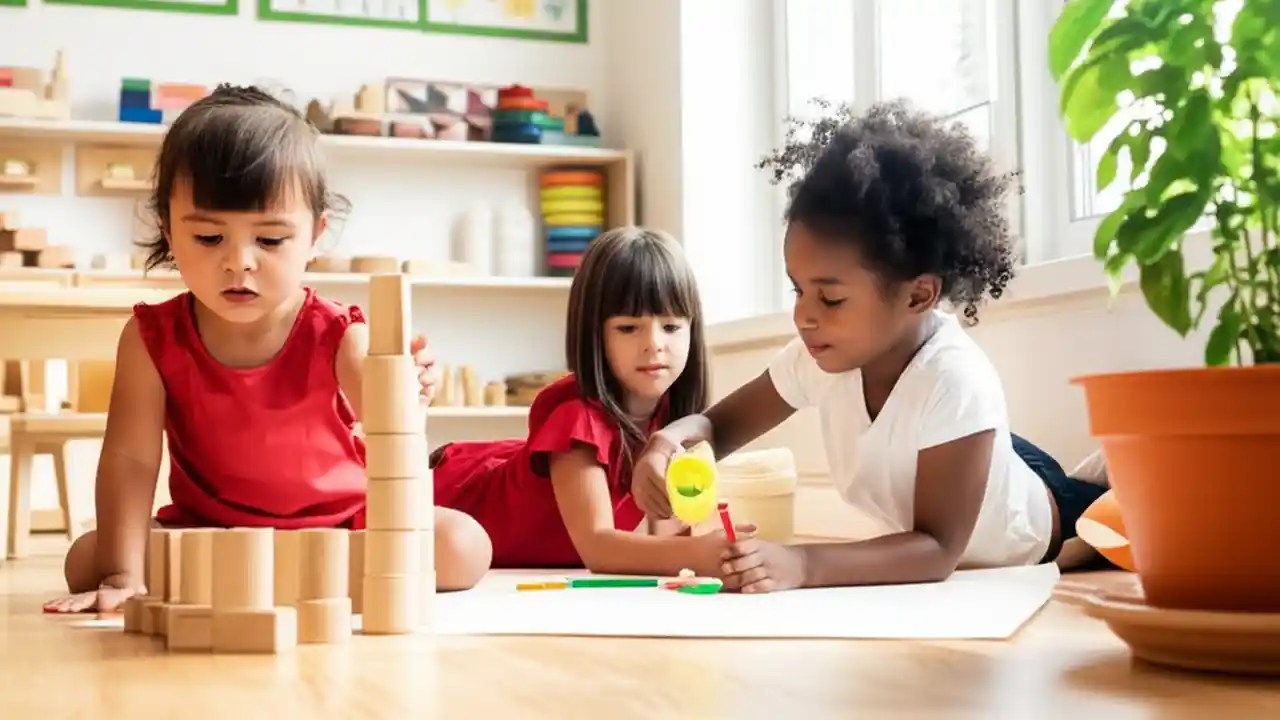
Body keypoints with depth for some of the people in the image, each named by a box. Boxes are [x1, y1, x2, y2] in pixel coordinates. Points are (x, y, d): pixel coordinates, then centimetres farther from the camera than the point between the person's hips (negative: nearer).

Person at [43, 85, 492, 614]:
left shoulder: (339, 337, -21)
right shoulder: (152, 338, -15)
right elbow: (130, 457, -20)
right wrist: (122, 576, -31)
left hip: (339, 525, -1)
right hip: (206, 530, 1)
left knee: (462, 547, -22)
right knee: (87, 559, -20)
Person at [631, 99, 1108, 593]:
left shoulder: (956, 382, -41)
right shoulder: (821, 354, -24)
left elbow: (937, 550, -39)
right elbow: (723, 423, -11)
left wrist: (802, 565, -53)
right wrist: (676, 438, -34)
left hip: (1038, 528, -5)